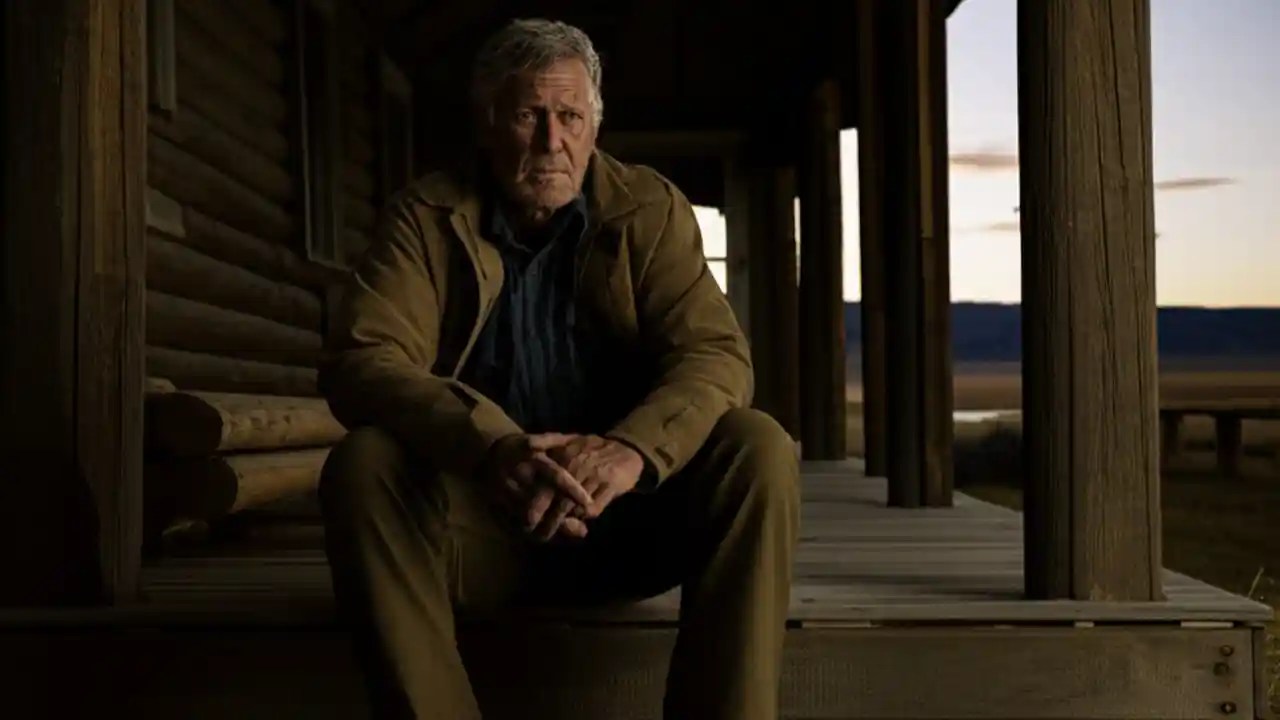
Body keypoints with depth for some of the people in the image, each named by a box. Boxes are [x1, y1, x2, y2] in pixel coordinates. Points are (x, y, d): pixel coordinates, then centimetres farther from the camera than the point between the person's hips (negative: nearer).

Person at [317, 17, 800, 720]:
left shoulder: (650, 210, 1)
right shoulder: (426, 217, -1)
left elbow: (715, 352, -10)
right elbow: (361, 359, -14)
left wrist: (634, 449, -33)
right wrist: (492, 446, -35)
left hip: (628, 514, 1)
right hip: (479, 517, -1)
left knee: (759, 449, -24)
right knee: (360, 467, -28)